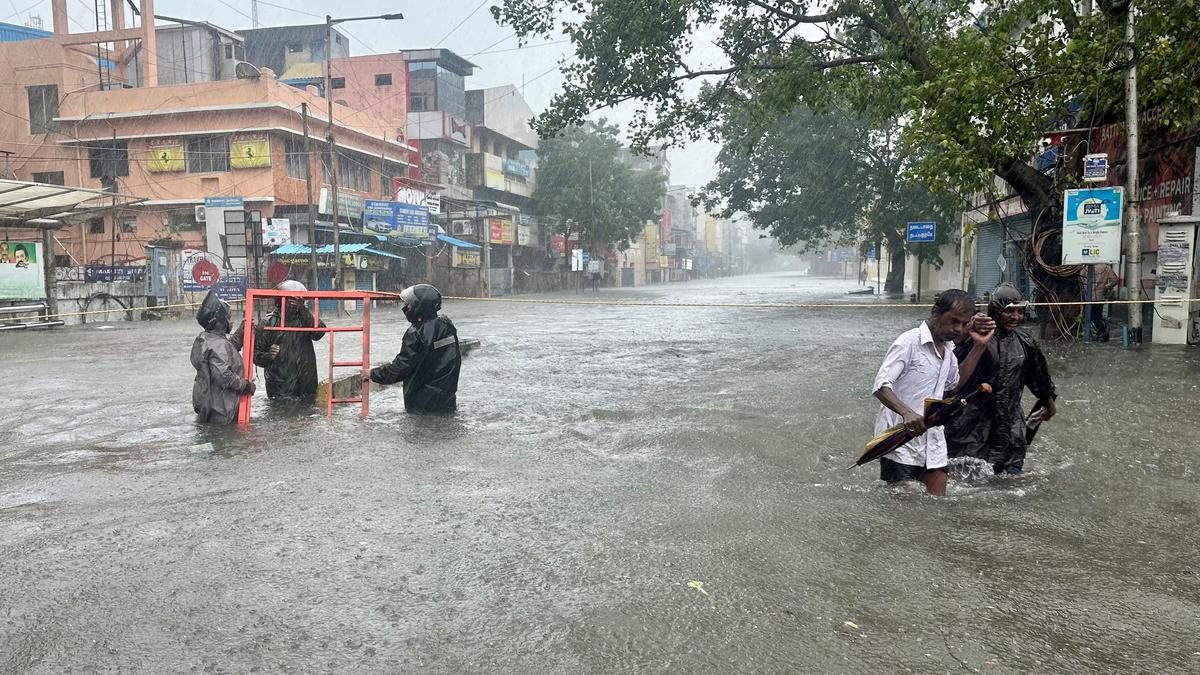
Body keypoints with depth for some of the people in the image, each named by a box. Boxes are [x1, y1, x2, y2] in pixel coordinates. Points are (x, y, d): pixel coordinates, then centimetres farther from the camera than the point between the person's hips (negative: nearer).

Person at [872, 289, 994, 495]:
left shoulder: (947, 347, 15)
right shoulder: (910, 341, -13)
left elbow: (955, 381, 29)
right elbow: (881, 385, -20)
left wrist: (979, 346, 20)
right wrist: (906, 412, -38)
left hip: (933, 443, 8)